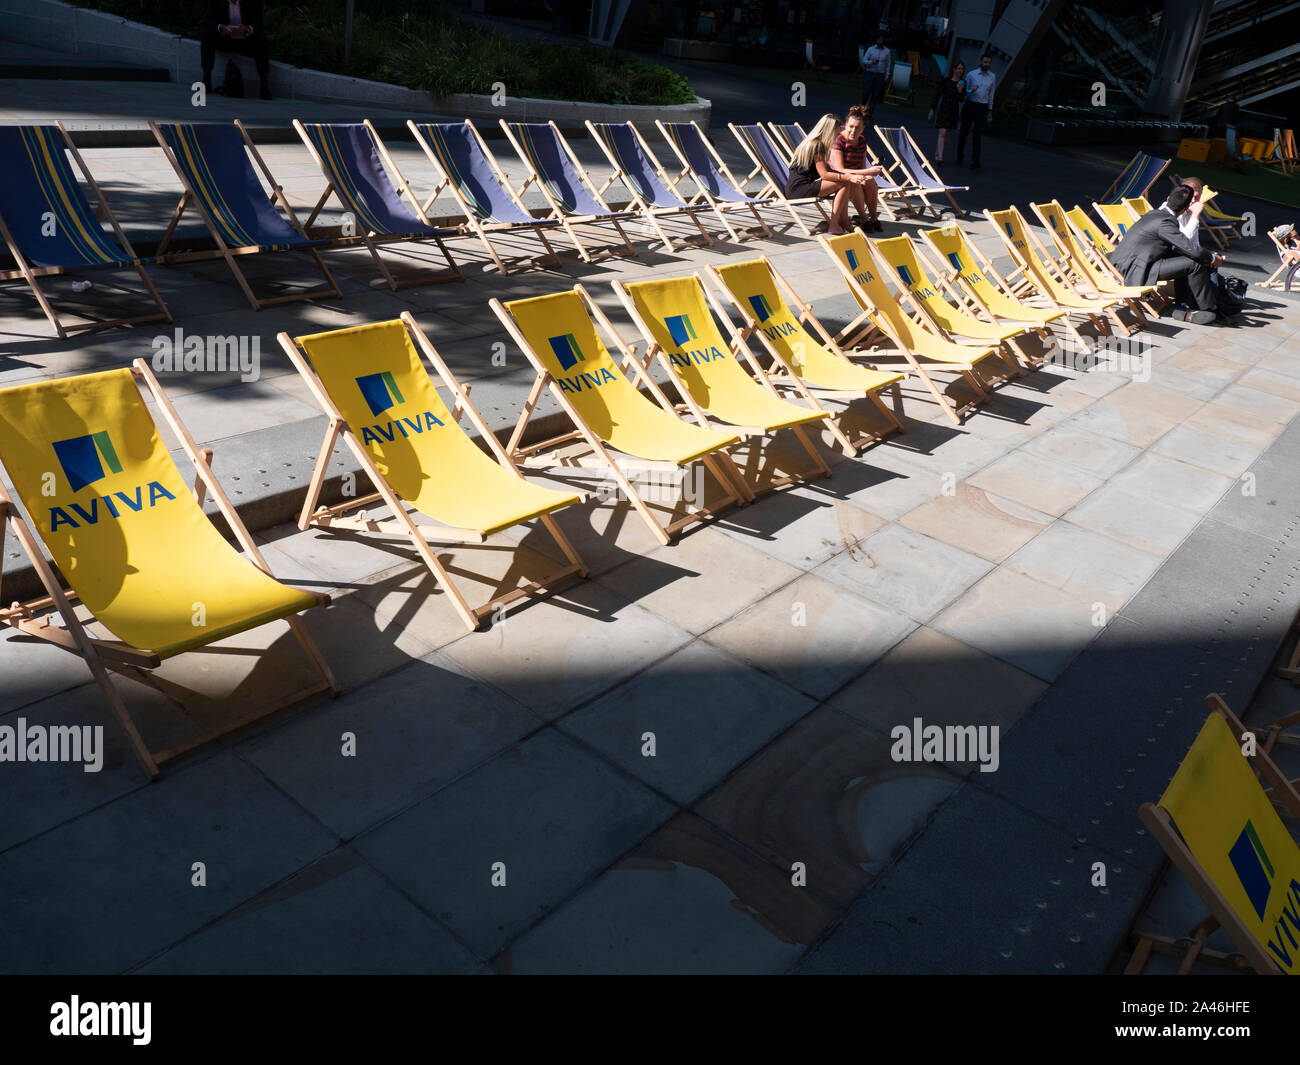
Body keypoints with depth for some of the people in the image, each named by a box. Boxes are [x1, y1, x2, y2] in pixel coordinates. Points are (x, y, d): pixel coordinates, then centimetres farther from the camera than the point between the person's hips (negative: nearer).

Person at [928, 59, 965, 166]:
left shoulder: (963, 83, 4)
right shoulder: (946, 80, -4)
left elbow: (962, 100, 3)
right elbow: (938, 94, 3)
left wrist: (960, 91, -16)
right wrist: (932, 109, 3)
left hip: (954, 110, 4)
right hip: (943, 109, -4)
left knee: (946, 134, 12)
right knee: (942, 133, -15)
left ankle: (937, 152, 31)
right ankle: (939, 157, -21)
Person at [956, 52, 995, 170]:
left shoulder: (992, 77, 8)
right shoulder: (971, 74, -1)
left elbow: (991, 94, 15)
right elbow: (964, 91, 3)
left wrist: (990, 110, 13)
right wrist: (971, 91, -19)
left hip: (982, 108, 1)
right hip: (970, 105, -1)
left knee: (978, 135, -7)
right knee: (964, 132, 8)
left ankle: (975, 161, -11)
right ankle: (959, 157, 23)